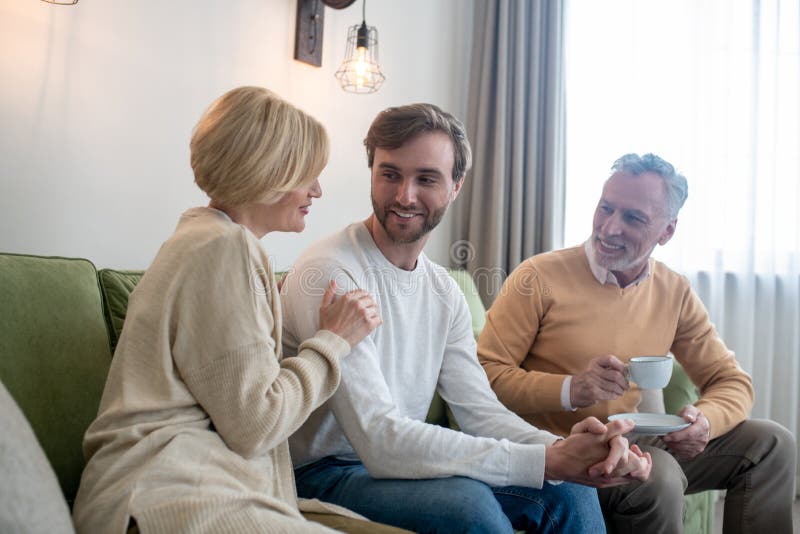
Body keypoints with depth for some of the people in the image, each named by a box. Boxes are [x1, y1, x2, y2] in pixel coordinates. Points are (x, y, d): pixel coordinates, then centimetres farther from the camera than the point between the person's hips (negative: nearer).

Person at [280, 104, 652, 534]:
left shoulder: (444, 292, 4)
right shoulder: (330, 273, -22)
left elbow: (480, 411, 0)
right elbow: (382, 441, -28)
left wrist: (564, 450, -21)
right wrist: (548, 461, -30)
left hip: (405, 463, 7)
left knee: (570, 492, -3)